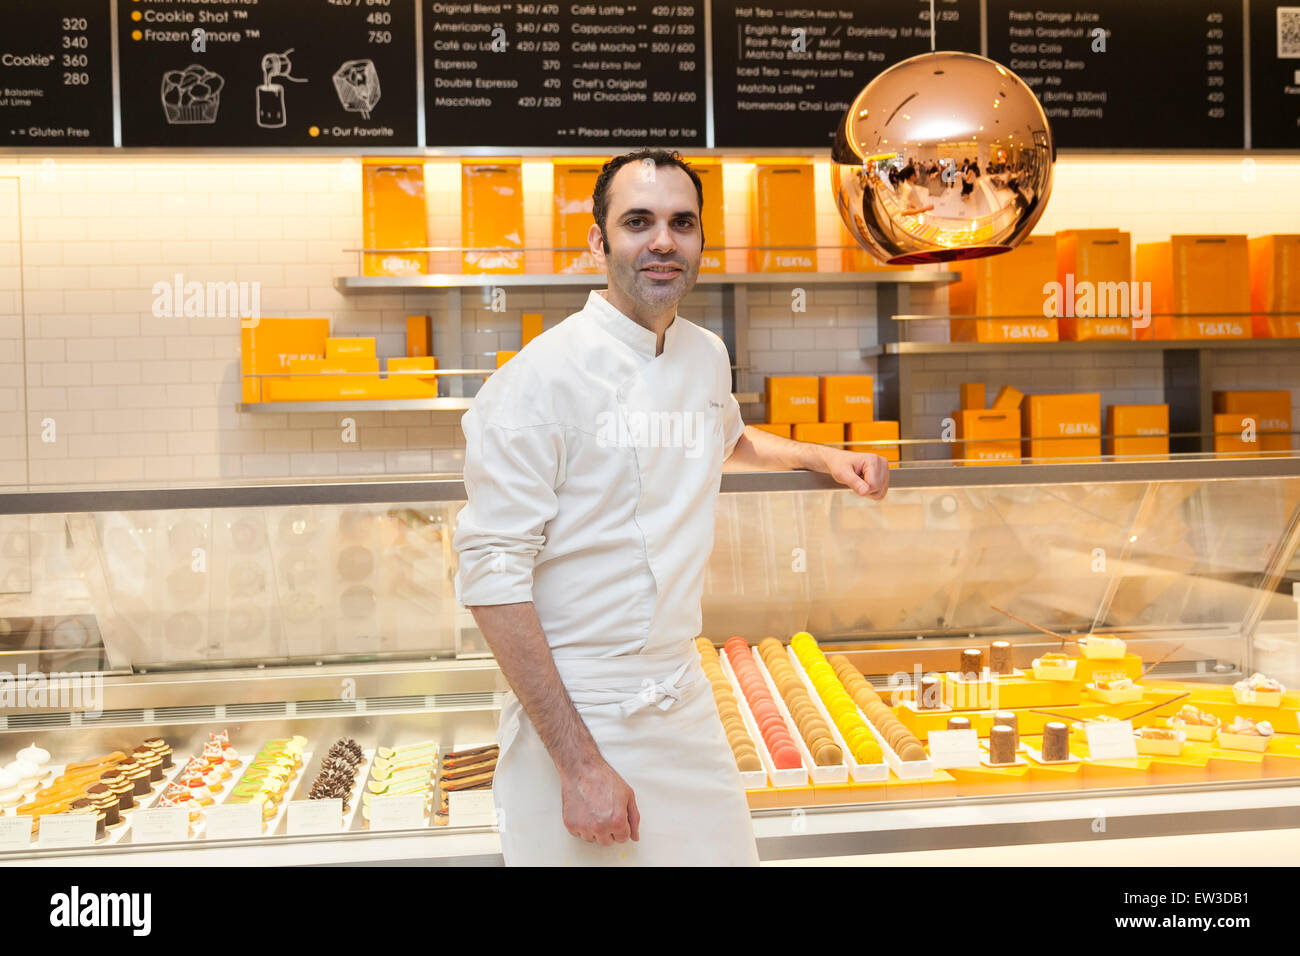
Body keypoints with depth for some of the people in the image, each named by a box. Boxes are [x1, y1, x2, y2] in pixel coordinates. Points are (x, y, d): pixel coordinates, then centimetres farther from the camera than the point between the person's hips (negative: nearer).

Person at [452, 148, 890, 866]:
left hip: (685, 698, 7)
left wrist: (824, 456, 13)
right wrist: (579, 762, -23)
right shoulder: (542, 376, -17)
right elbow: (492, 575, -21)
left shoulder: (707, 356, 5)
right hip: (573, 709, -6)